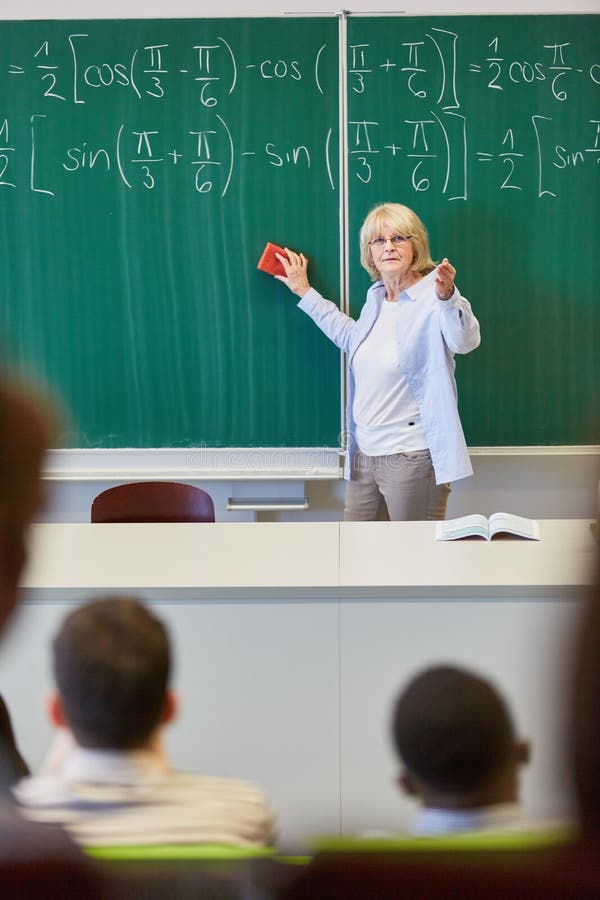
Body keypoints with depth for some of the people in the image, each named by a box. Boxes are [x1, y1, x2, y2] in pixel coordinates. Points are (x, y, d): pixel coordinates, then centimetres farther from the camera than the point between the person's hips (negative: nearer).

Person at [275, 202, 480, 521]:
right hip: (364, 452, 8)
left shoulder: (433, 297, -12)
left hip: (412, 456, -8)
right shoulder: (376, 297, 13)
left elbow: (465, 341, -31)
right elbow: (351, 337, 34)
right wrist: (305, 292, 38)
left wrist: (448, 296, -51)